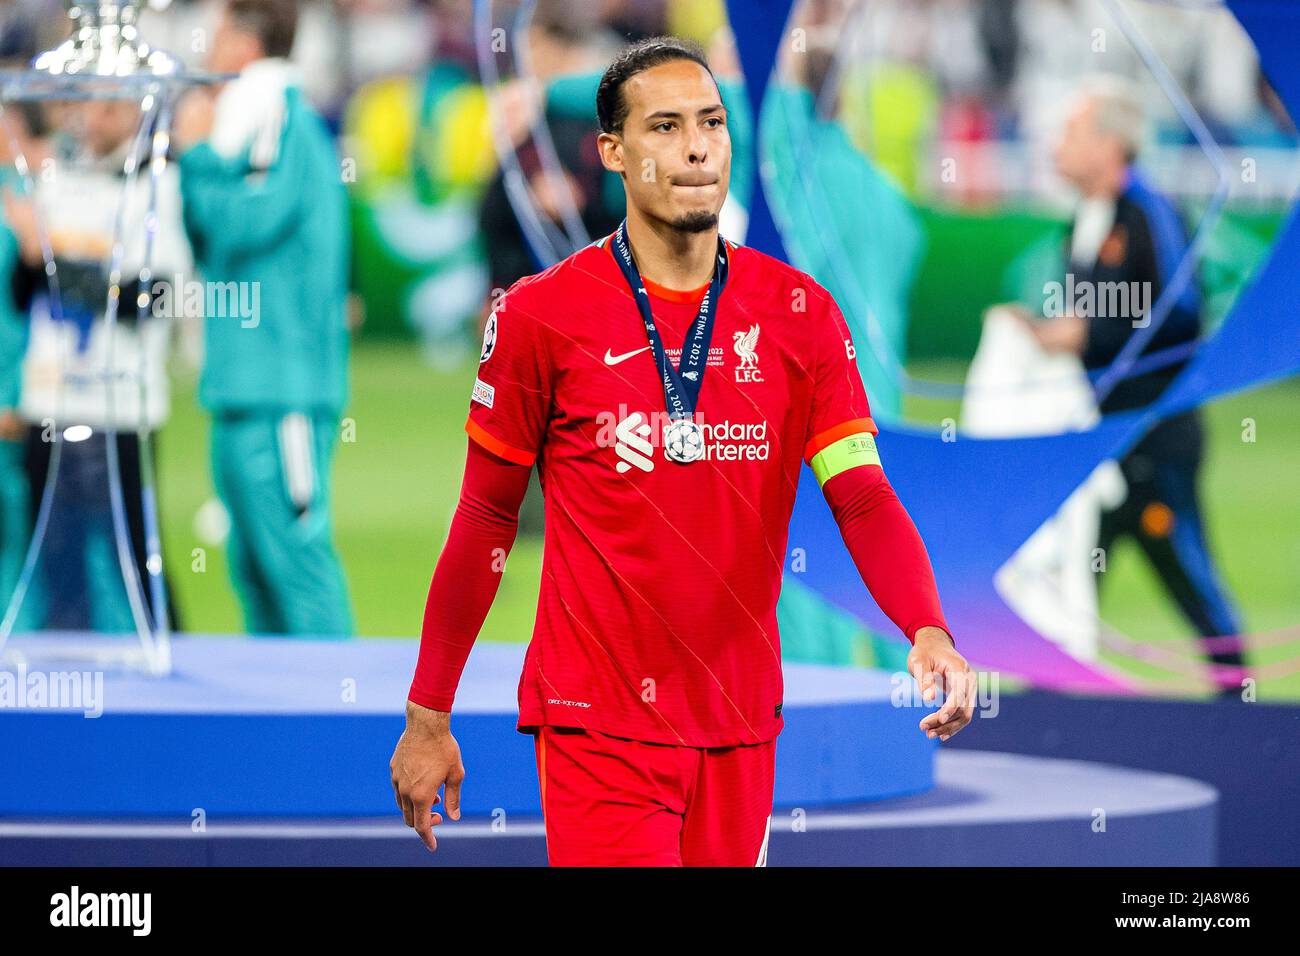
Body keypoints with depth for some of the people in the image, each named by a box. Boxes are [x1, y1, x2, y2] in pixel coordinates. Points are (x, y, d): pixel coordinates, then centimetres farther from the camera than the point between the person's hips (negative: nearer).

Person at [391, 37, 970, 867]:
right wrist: (428, 715, 3)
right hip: (597, 727, -3)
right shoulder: (540, 316, -4)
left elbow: (863, 497, -4)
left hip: (740, 731, 3)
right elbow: (486, 520, 3)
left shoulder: (800, 313, 3)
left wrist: (928, 629, -23)